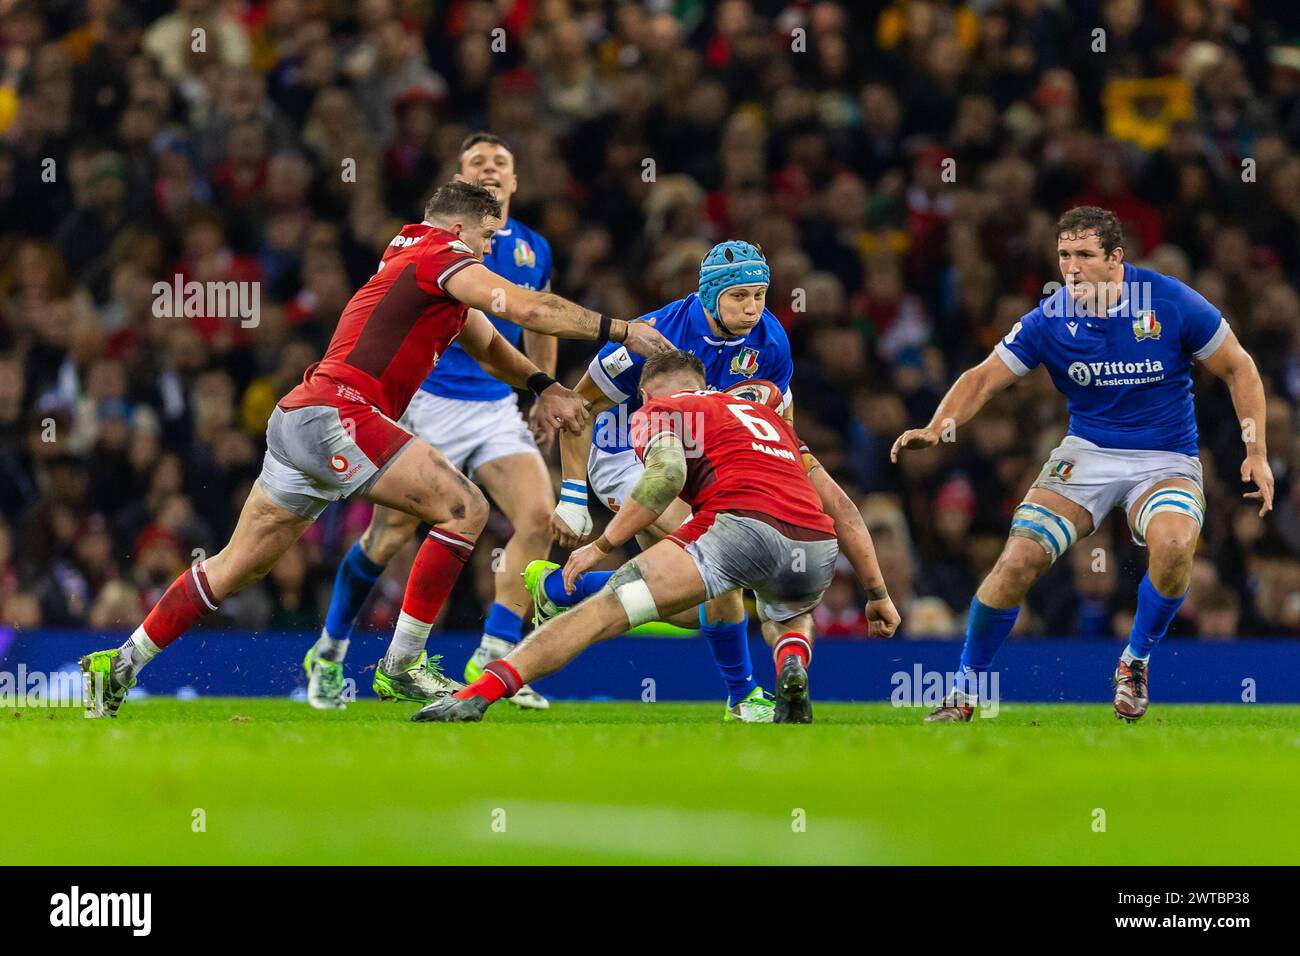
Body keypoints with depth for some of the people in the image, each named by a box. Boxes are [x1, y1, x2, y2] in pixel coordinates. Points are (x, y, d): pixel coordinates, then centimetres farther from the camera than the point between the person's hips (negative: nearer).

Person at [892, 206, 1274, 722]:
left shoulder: (1172, 303, -13)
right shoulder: (1050, 320, -8)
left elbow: (1238, 369, -1)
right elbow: (984, 378, -5)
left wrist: (1257, 453, -6)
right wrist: (936, 428, -23)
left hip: (1167, 461, -2)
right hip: (1087, 452, 2)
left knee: (1173, 543, -34)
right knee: (1019, 558, -19)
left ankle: (1135, 661, -7)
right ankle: (965, 690, -1)